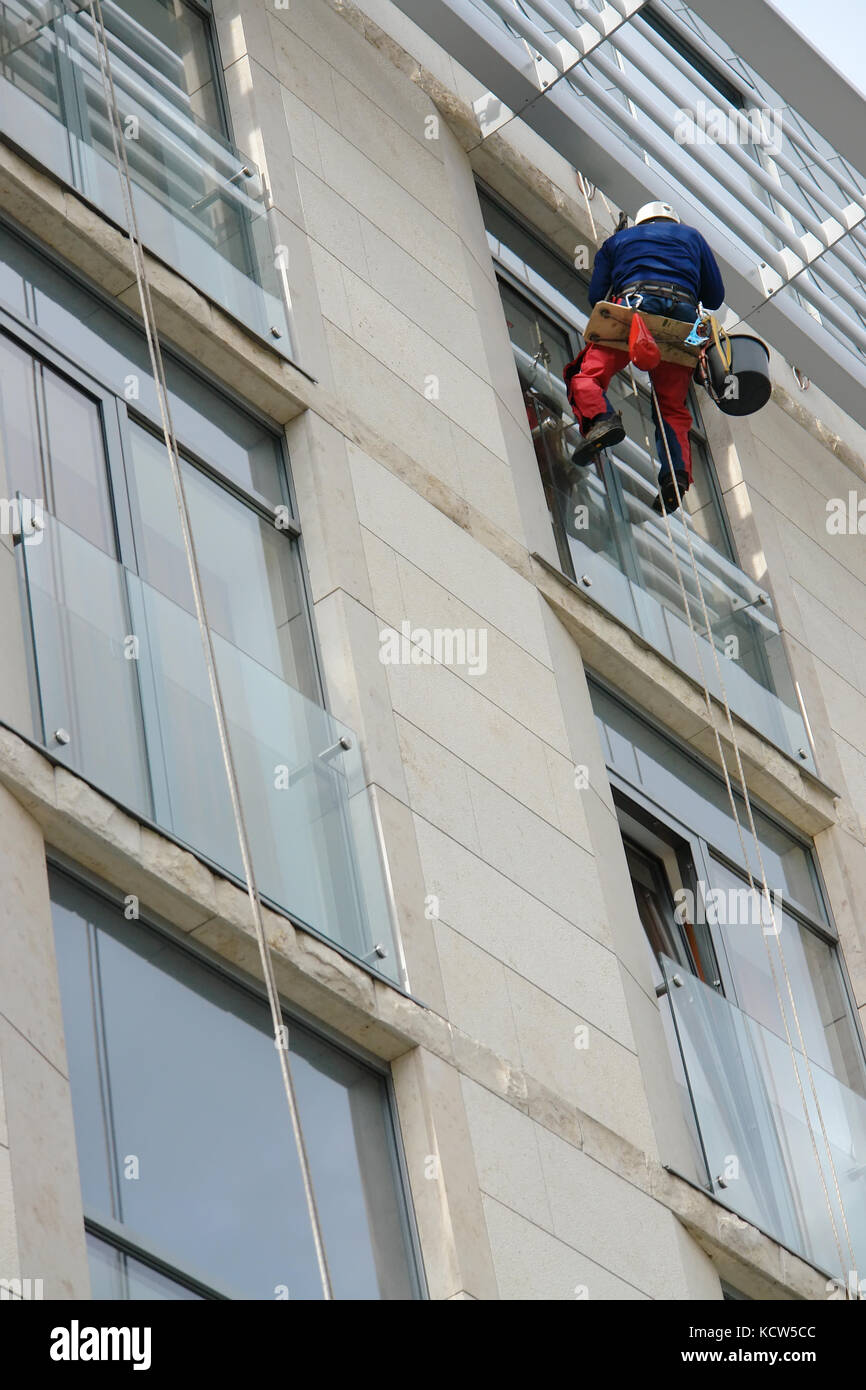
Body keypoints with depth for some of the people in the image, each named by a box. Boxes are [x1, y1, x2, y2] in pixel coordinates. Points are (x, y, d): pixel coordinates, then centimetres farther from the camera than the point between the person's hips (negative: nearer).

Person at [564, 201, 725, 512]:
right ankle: (677, 472, -19)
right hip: (684, 316, 2)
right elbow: (715, 297, 30)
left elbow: (596, 296, 22)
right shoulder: (691, 236, 33)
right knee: (672, 407, 5)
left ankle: (600, 419, -37)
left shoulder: (618, 239, 31)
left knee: (587, 374, -4)